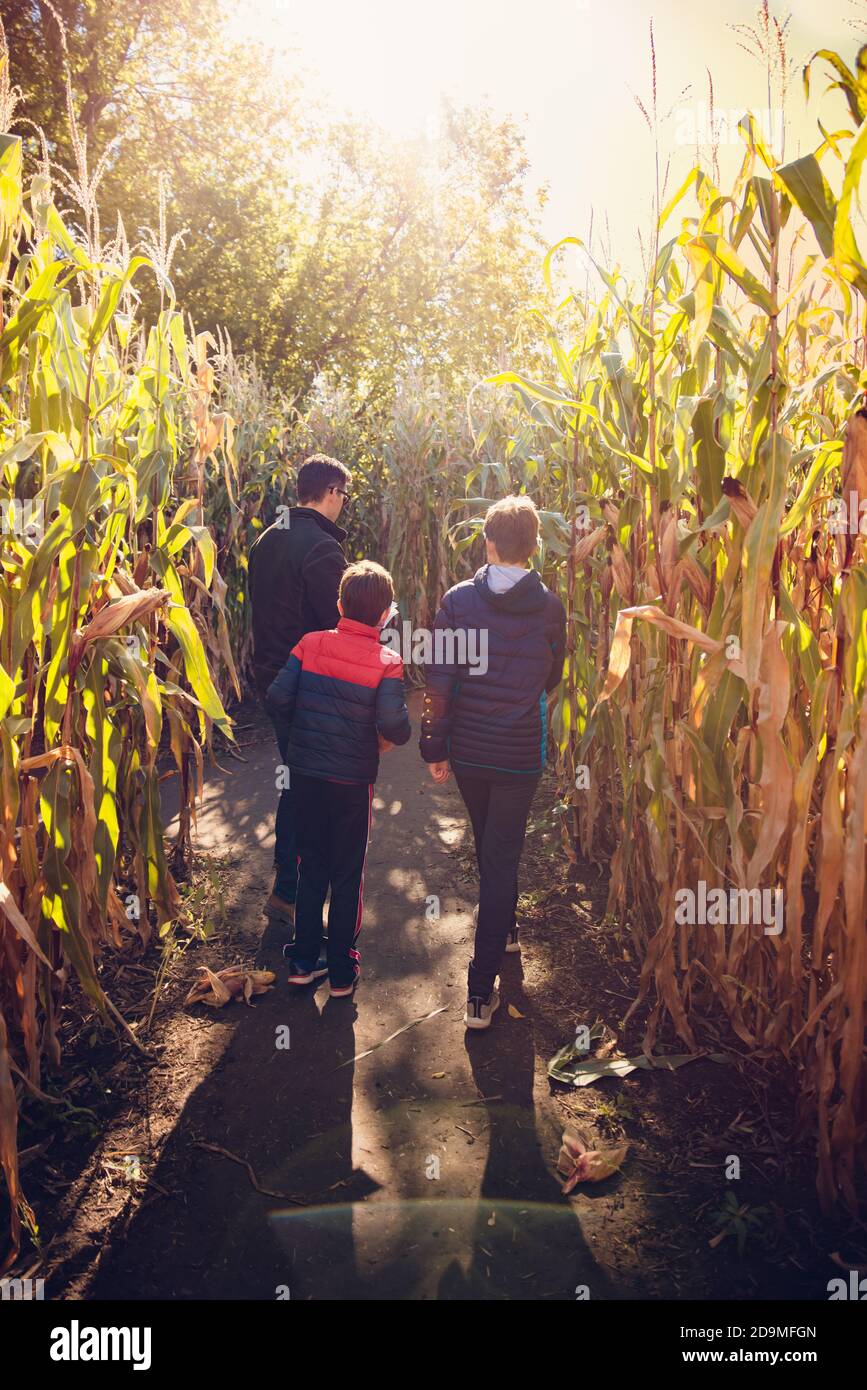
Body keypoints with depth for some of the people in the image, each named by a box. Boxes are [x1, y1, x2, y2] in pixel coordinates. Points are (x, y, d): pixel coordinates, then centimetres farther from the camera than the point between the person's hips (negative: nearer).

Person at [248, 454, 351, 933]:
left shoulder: (267, 540, 8)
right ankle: (288, 890, 7)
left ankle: (287, 862, 37)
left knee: (294, 772, 23)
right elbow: (337, 624, -20)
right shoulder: (322, 547, -19)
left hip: (270, 674, 9)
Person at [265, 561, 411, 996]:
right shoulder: (387, 662, -11)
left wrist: (305, 727, 10)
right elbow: (393, 724, -21)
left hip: (305, 772, 3)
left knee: (311, 867, 18)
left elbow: (277, 698, -8)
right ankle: (341, 972, 21)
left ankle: (304, 961, 25)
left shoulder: (311, 644, -3)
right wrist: (393, 738, 2)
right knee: (348, 874, 12)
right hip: (352, 779, -2)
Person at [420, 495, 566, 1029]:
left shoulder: (459, 599, -9)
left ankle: (503, 929, 48)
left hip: (467, 749, 2)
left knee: (488, 847, 24)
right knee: (502, 857, 4)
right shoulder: (550, 607, -7)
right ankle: (482, 989, 3)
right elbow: (552, 679, 7)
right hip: (521, 754, -1)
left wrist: (435, 747, -1)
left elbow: (439, 680, -10)